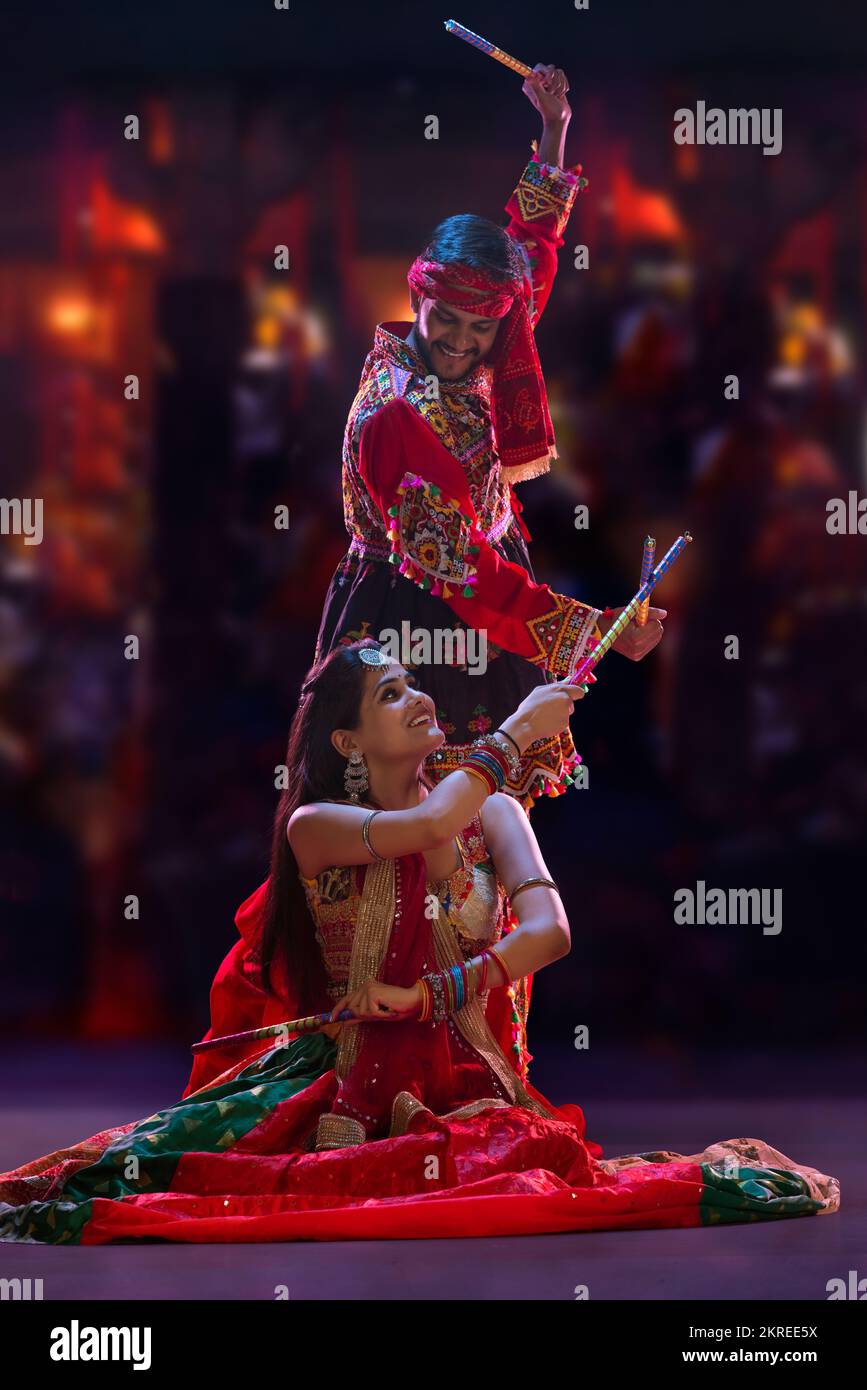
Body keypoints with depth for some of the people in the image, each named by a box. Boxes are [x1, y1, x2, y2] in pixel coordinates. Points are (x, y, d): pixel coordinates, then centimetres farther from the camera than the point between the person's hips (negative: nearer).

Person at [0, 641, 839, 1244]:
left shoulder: (488, 812, 8)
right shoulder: (314, 827, -2)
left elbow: (548, 931, -8)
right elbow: (427, 829, -22)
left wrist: (424, 995, -16)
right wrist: (517, 730, -11)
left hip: (463, 1075, 2)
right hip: (346, 1075, -2)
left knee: (522, 1160, -32)